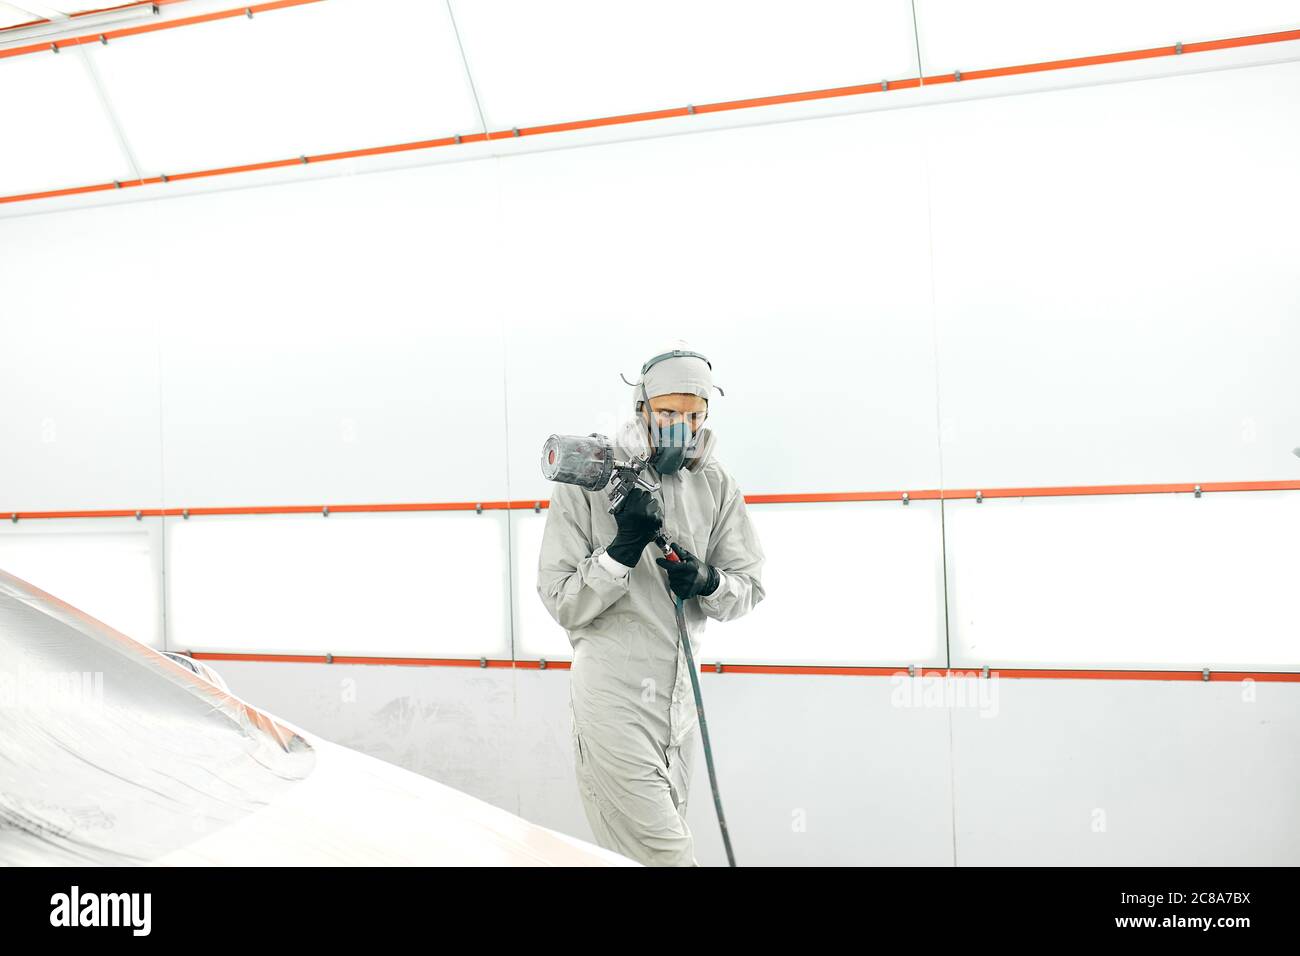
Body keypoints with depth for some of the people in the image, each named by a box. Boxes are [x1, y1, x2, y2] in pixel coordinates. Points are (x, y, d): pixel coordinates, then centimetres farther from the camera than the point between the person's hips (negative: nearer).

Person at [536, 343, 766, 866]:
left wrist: (707, 582, -15)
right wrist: (622, 549, -23)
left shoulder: (716, 486, 3)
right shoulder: (587, 484, -9)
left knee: (663, 832, 19)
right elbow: (562, 604, -9)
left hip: (680, 698, 5)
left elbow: (750, 587, 7)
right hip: (612, 697, -5)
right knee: (666, 854, -4)